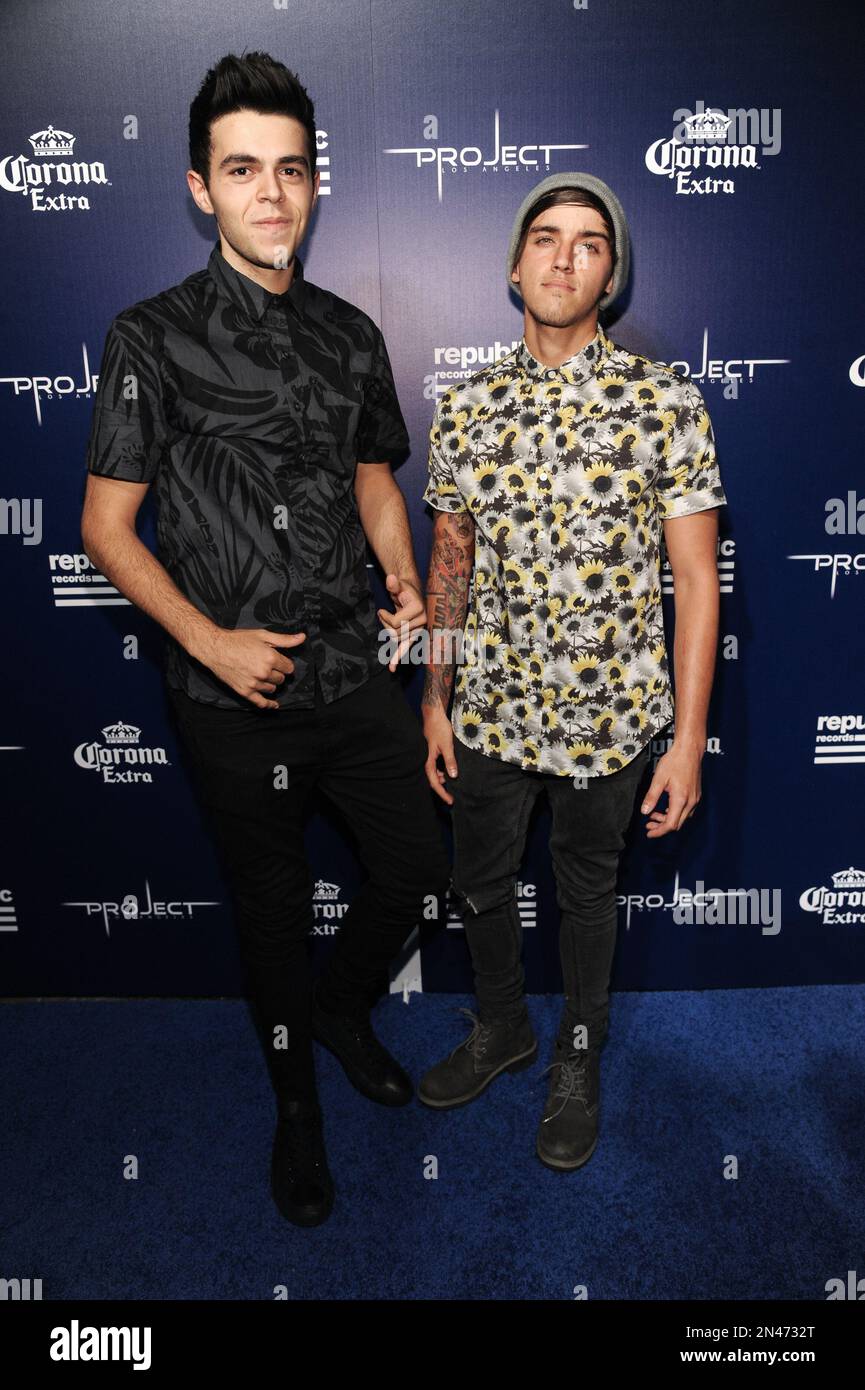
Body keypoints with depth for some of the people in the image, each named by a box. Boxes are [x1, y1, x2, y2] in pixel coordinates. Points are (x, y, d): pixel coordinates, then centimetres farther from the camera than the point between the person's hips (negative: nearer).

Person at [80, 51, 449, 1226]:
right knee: (274, 905, 12)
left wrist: (405, 583, -1)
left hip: (357, 674, 4)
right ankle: (297, 1105, 39)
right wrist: (214, 644, -17)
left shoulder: (350, 335, 6)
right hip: (237, 698, -4)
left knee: (420, 865, 11)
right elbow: (106, 525, -7)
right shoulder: (155, 338, -7)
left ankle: (342, 1006, 44)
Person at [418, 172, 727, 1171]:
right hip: (491, 709, 3)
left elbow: (695, 580, -9)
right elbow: (449, 563, 7)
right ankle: (500, 1028, 46)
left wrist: (688, 739, -11)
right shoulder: (464, 407, 0)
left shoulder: (664, 401, -9)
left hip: (609, 714, -3)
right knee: (479, 883, 18)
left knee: (587, 891, 16)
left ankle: (578, 1061, 41)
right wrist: (435, 700, 6)